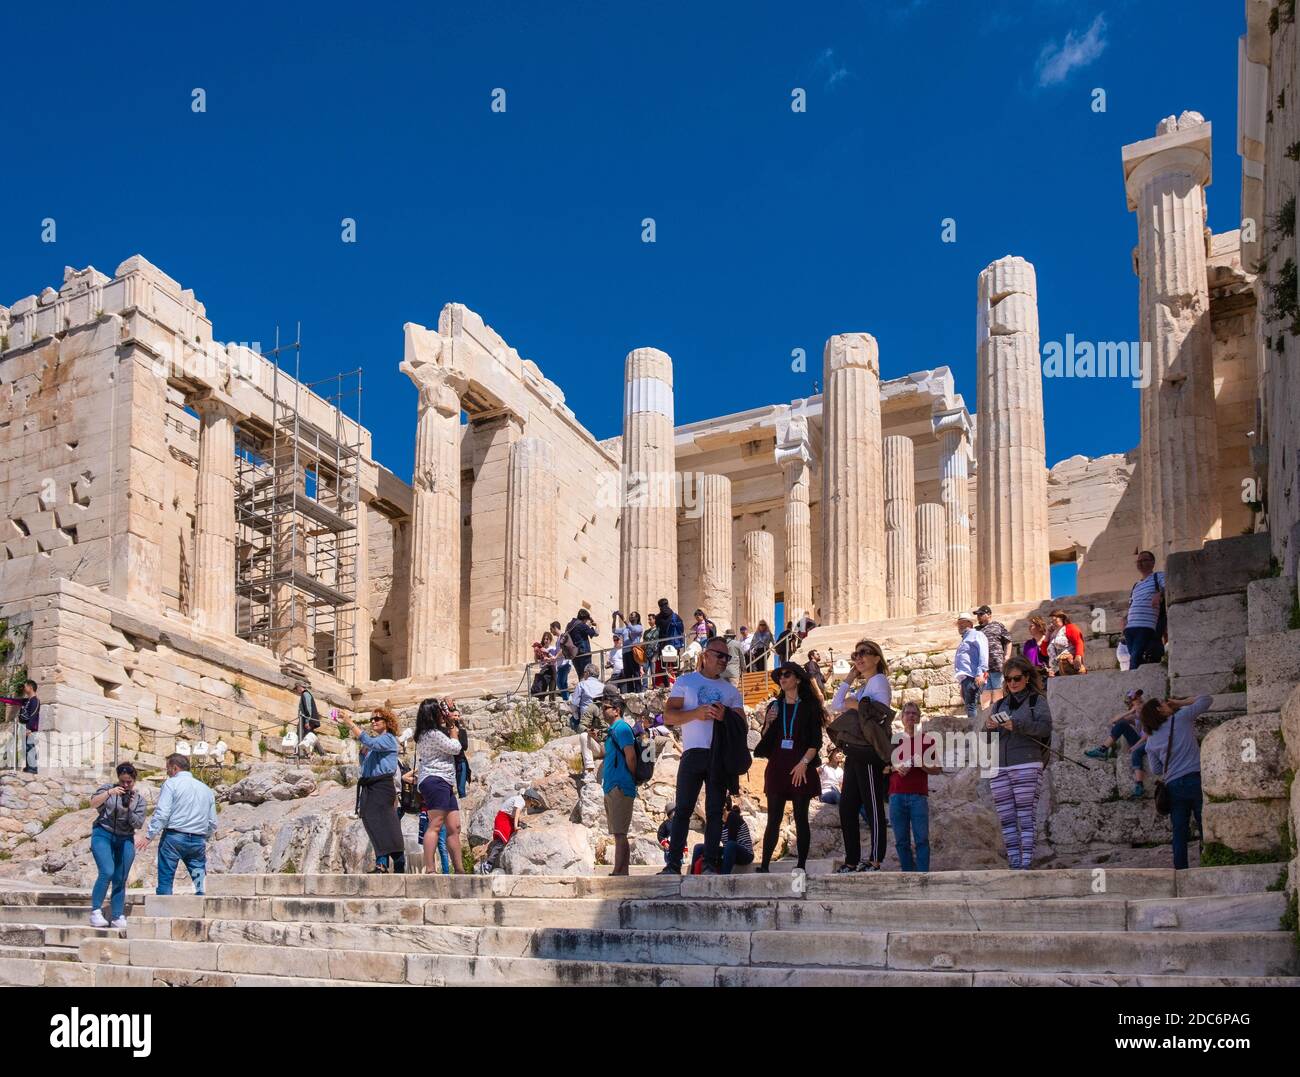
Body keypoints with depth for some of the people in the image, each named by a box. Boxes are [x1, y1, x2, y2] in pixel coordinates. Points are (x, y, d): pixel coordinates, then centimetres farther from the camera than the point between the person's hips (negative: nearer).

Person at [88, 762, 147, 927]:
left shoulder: (139, 798, 8)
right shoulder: (107, 789, 5)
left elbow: (139, 824, 2)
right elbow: (93, 803, -12)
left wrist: (129, 809, -14)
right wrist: (109, 793, -26)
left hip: (125, 840, 3)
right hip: (103, 835, -3)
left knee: (120, 880, 2)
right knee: (107, 872, -21)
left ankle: (118, 917, 8)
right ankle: (95, 912, -14)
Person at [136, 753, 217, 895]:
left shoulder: (171, 784, 0)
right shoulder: (206, 789, 17)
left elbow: (162, 814, -11)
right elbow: (212, 823, 18)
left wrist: (148, 836, -10)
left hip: (174, 837, -5)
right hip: (198, 840, 5)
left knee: (165, 880, 0)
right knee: (201, 883, 5)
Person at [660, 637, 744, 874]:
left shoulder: (731, 690, 17)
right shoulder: (684, 681, 10)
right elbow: (668, 716, 0)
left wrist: (725, 716, -11)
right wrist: (696, 713, -15)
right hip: (693, 753, -2)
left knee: (715, 811, 1)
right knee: (683, 809, -5)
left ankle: (710, 864, 3)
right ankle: (673, 864, -4)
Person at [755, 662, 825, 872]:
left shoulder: (809, 707, 3)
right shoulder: (775, 706, 14)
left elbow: (816, 742, -1)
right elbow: (765, 739, 16)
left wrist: (804, 763, -13)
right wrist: (768, 724, -3)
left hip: (801, 769, -3)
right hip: (777, 766, 3)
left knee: (801, 818, -1)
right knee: (773, 819, -1)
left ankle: (801, 866, 2)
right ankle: (764, 865, -4)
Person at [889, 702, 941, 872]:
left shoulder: (928, 741, 10)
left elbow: (938, 769, 8)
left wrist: (921, 764, -10)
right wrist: (896, 768, -4)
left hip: (919, 795, -2)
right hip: (897, 795, 2)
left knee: (922, 839, -9)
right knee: (901, 840, 0)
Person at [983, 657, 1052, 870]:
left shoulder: (1037, 700, 9)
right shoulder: (999, 705, 21)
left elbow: (1045, 726, -8)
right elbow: (986, 739, 17)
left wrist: (1016, 725, -20)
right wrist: (989, 727, -6)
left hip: (1026, 765, -4)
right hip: (998, 767, 5)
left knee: (1026, 817, -9)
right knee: (1006, 819, 0)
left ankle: (1026, 863, -12)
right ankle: (1013, 864, 1)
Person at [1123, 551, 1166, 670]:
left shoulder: (1159, 577, 10)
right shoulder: (1135, 586, 28)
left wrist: (1160, 594, -29)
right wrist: (1126, 619, 12)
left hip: (1147, 627, -6)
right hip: (1130, 627, 6)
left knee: (1135, 658, -16)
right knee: (1134, 657, -3)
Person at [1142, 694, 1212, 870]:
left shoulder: (1151, 741, 12)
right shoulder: (1181, 718, 3)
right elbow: (1206, 700, 11)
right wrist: (1180, 703, 17)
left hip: (1173, 787, 3)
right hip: (1196, 780, -3)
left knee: (1179, 832, 6)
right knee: (1206, 829, -1)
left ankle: (1181, 870, 2)